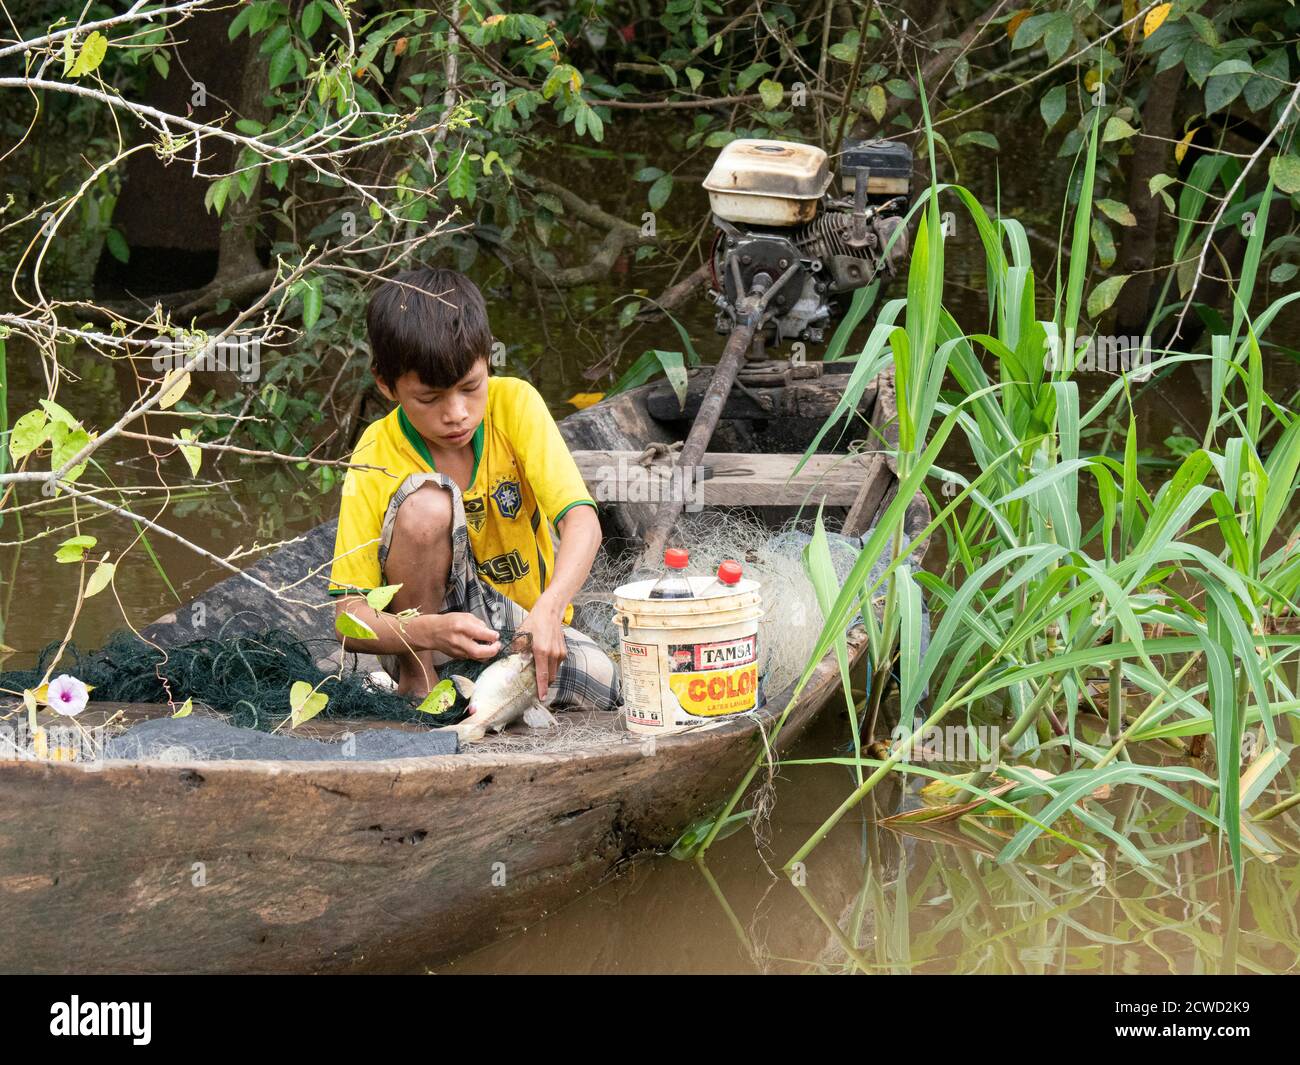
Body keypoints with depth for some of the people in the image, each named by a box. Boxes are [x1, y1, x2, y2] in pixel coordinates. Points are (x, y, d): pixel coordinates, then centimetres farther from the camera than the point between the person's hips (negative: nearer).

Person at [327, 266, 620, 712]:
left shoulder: (514, 404, -12)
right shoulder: (376, 461, -15)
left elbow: (582, 522, -22)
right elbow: (349, 618, -19)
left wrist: (547, 612, -42)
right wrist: (431, 631, -41)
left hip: (525, 621, 2)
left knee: (603, 687, -29)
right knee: (426, 502, -29)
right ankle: (417, 684, -14)